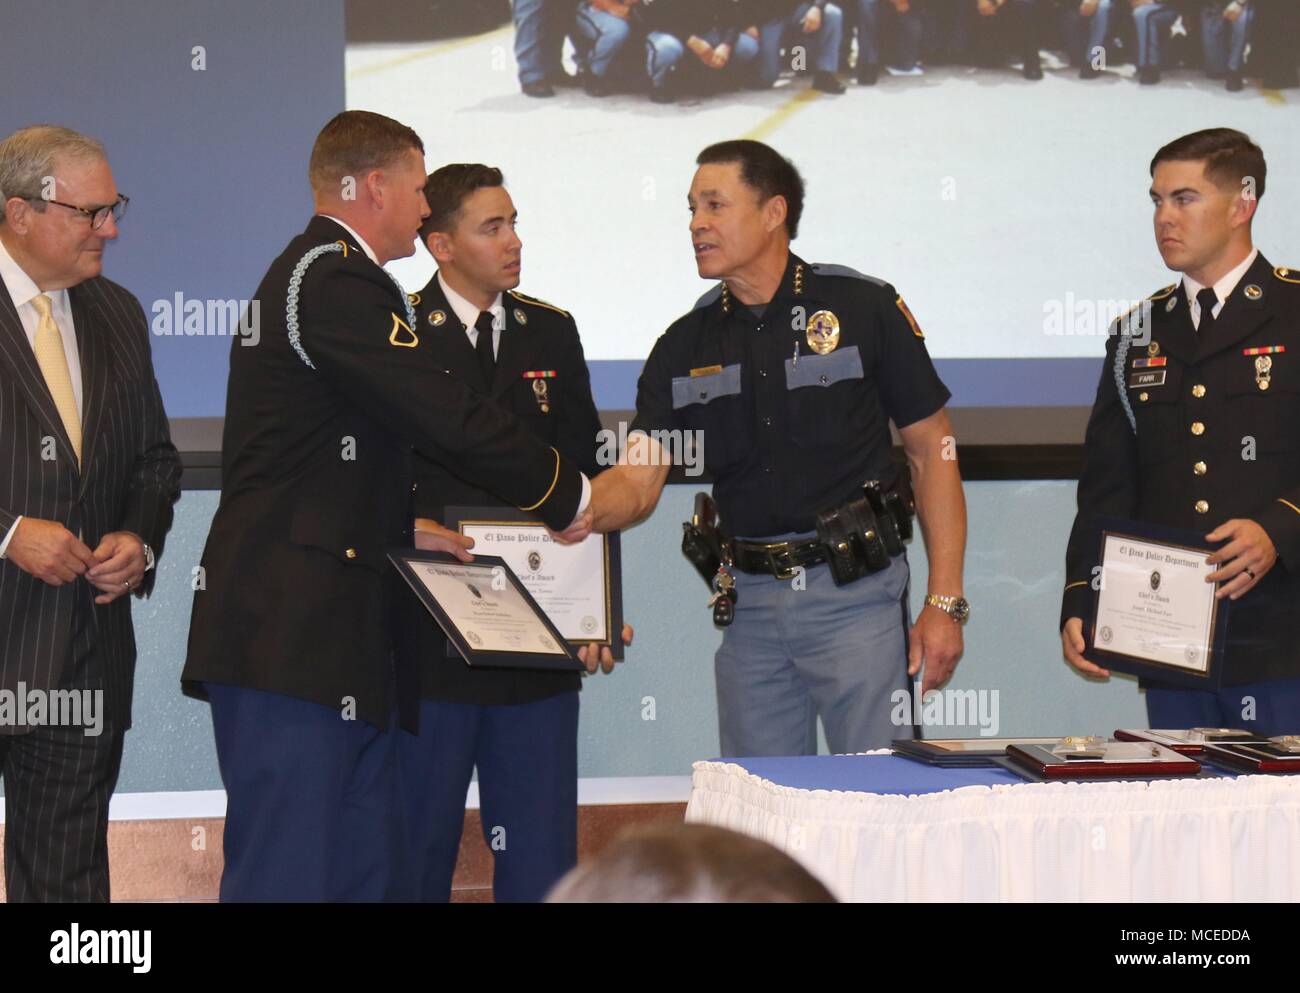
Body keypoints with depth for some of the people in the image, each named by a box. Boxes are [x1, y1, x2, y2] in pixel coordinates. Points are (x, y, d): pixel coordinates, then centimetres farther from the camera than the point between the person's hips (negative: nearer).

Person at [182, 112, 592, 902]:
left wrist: (406, 527, 16)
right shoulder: (334, 285, -12)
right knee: (287, 874, -10)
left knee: (369, 872, 9)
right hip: (292, 638, -11)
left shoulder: (318, 275, 23)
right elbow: (452, 420, -16)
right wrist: (574, 496, -3)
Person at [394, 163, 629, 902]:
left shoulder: (553, 333, 12)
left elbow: (584, 479, 12)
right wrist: (406, 527, -22)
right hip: (428, 640, -4)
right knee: (418, 848, 5)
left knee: (542, 855, 6)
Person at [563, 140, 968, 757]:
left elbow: (932, 451, 0)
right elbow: (637, 481, 0)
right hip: (749, 606, 4)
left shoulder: (864, 309, -2)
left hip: (856, 596, -4)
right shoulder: (686, 346, 9)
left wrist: (944, 603, -5)